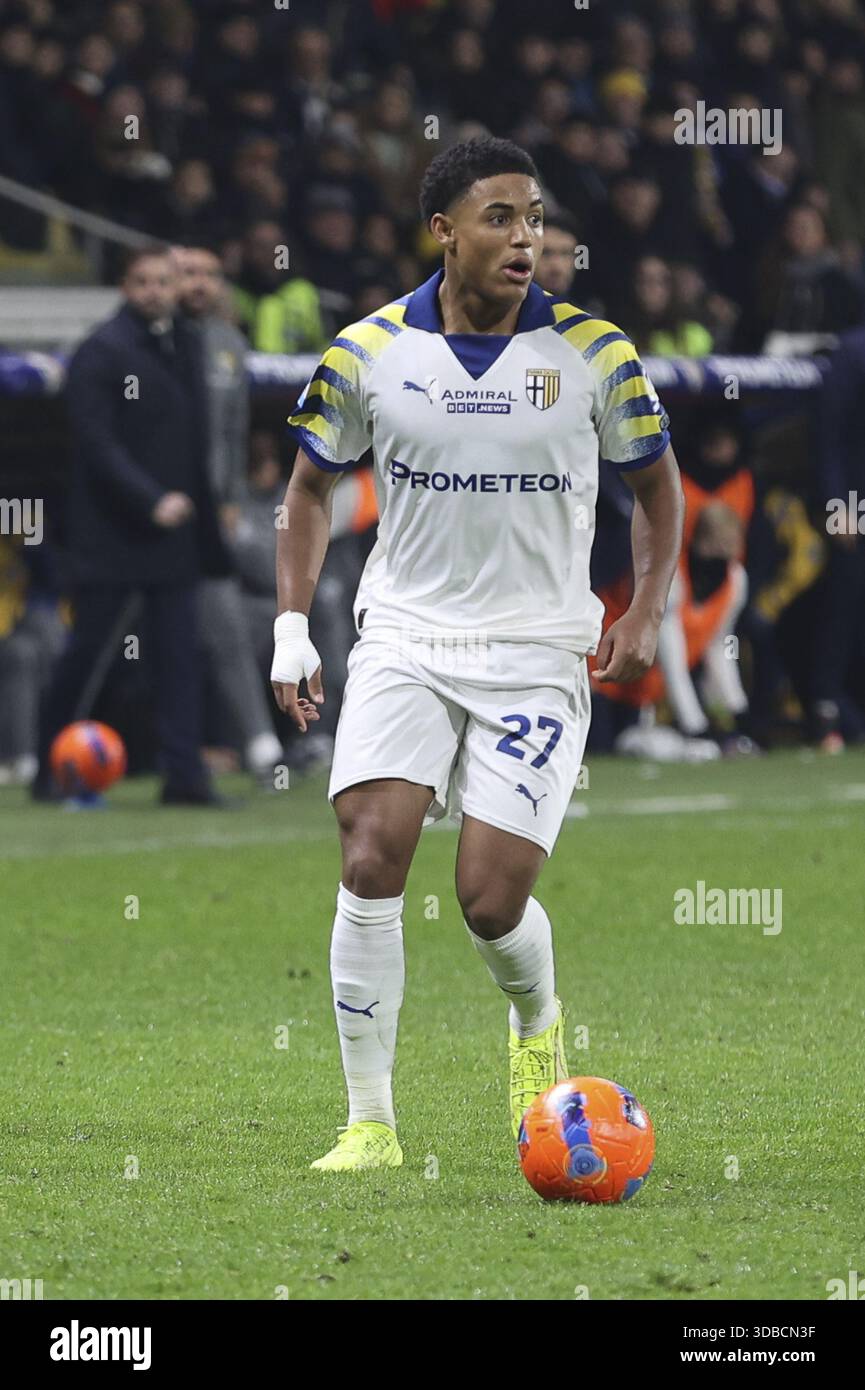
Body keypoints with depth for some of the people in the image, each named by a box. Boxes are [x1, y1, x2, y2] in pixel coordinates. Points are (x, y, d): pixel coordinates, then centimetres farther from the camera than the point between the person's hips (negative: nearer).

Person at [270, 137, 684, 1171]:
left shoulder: (593, 354, -3)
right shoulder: (367, 354, -2)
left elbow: (656, 483, 12)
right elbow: (310, 485, 12)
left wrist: (645, 615, 0)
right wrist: (291, 631, 4)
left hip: (537, 654, -1)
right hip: (404, 639, 1)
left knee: (492, 901, -8)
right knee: (371, 859, -18)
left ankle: (536, 1022, 29)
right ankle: (370, 1123, -9)